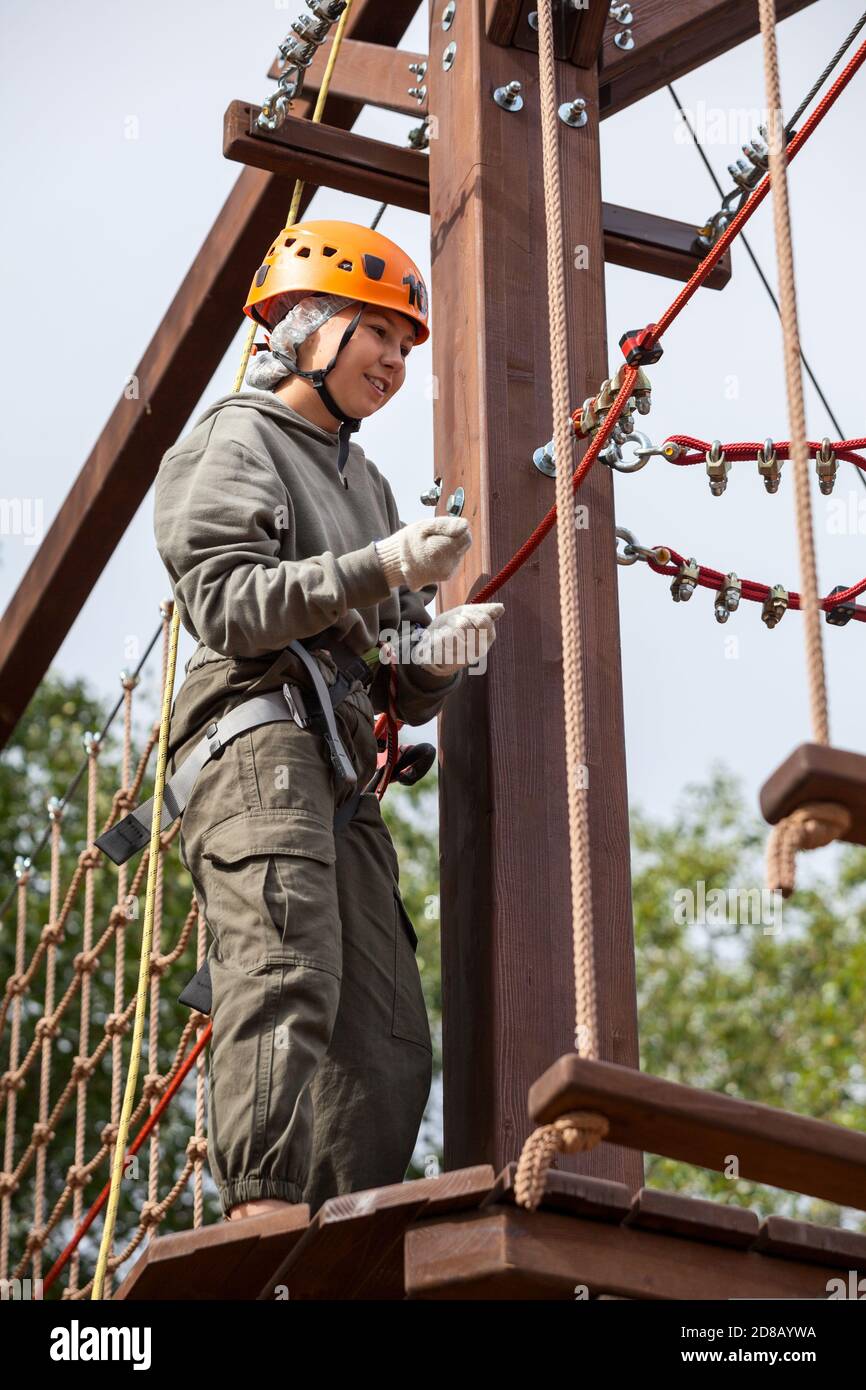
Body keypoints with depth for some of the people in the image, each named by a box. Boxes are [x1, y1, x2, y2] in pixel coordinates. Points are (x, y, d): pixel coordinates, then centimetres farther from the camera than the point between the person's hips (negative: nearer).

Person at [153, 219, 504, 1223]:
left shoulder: (369, 485, 31)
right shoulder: (234, 443, 8)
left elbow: (397, 695, 26)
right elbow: (226, 603, -10)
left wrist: (435, 659, 2)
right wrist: (382, 568, -16)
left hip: (343, 774, 8)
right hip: (256, 738, -8)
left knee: (389, 1044, -3)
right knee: (287, 970, -27)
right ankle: (262, 1210, -37)